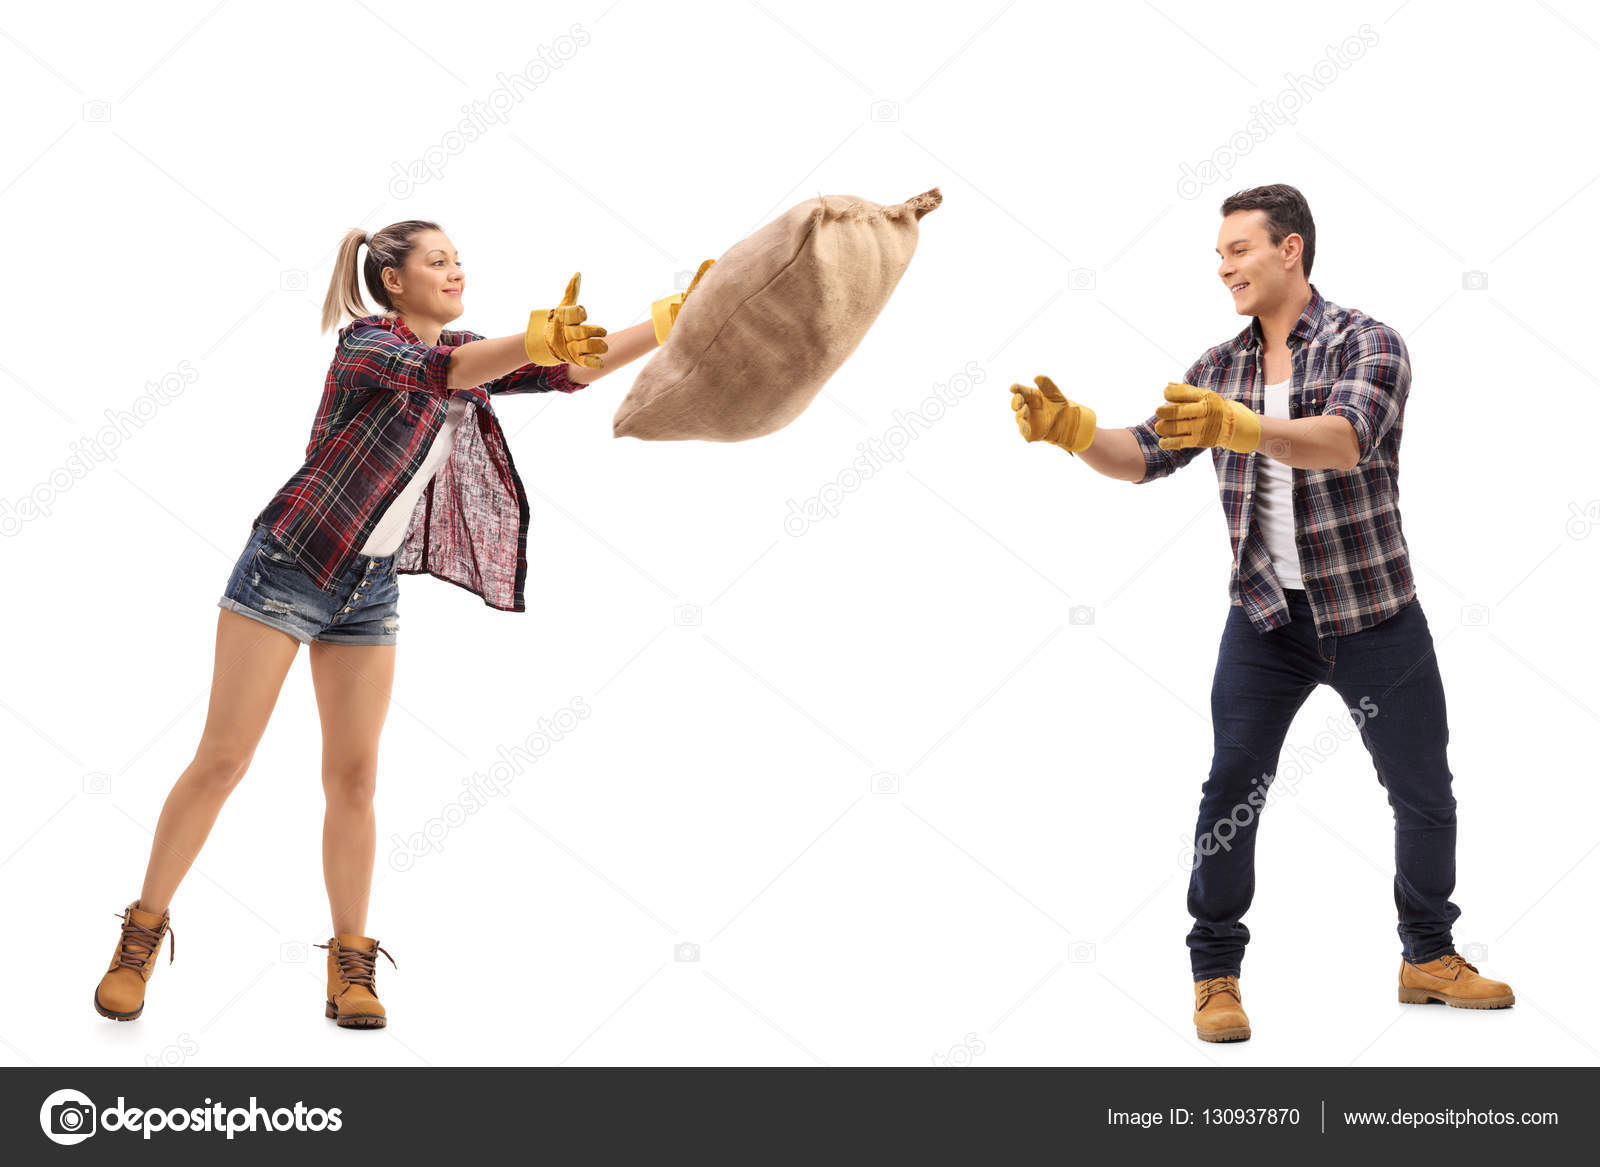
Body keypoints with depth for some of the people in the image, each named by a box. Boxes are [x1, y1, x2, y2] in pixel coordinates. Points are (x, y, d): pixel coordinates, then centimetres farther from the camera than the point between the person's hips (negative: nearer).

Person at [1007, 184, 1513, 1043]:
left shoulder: (1367, 345, -10)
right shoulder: (1215, 371, 6)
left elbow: (1346, 440, -29)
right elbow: (1143, 458, 0)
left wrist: (1239, 428, -46)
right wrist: (1073, 431, -21)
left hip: (1375, 615, -2)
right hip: (1264, 617, 2)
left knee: (1424, 794, 9)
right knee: (1231, 789, -6)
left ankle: (1428, 958, 28)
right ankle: (1215, 973, 5)